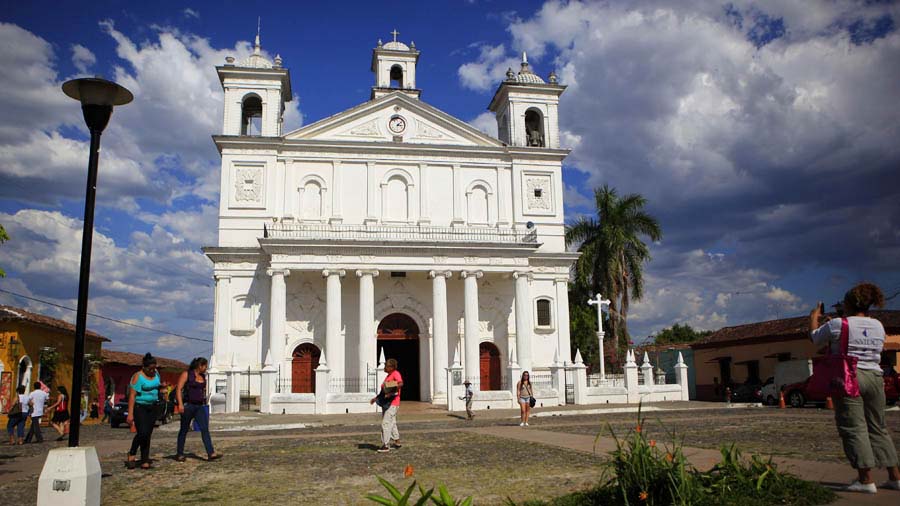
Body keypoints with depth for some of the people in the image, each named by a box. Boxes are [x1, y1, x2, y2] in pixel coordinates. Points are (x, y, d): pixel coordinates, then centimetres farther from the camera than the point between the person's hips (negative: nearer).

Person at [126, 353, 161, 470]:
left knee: (148, 434, 4)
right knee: (142, 433, -18)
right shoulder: (138, 377, -12)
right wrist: (130, 414, -21)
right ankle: (131, 455, 4)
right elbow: (132, 396, -16)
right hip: (140, 407, -6)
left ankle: (145, 461, 7)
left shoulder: (156, 374, 9)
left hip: (152, 407, 6)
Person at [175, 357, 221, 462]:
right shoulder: (186, 374, -4)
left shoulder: (203, 377, 14)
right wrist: (180, 404, -20)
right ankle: (180, 454, 20)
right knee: (184, 430, 6)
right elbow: (179, 389, -10)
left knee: (205, 429, -7)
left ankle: (211, 453, -13)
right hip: (188, 405, -5)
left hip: (200, 406, 5)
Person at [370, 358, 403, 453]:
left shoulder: (396, 374, -12)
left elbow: (400, 383, -32)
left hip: (392, 404, -10)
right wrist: (376, 398, 21)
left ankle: (385, 445, -9)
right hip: (386, 403, 10)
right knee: (392, 423, 17)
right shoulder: (389, 376, 19)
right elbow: (384, 390, 26)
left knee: (386, 423, -12)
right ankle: (397, 443, 28)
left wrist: (391, 393, -31)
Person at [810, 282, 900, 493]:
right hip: (874, 378, 6)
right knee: (878, 427, 15)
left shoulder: (837, 324, -7)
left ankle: (866, 480, -5)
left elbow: (815, 338, 7)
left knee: (854, 428, -3)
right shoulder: (878, 326, 10)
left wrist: (813, 318, 25)